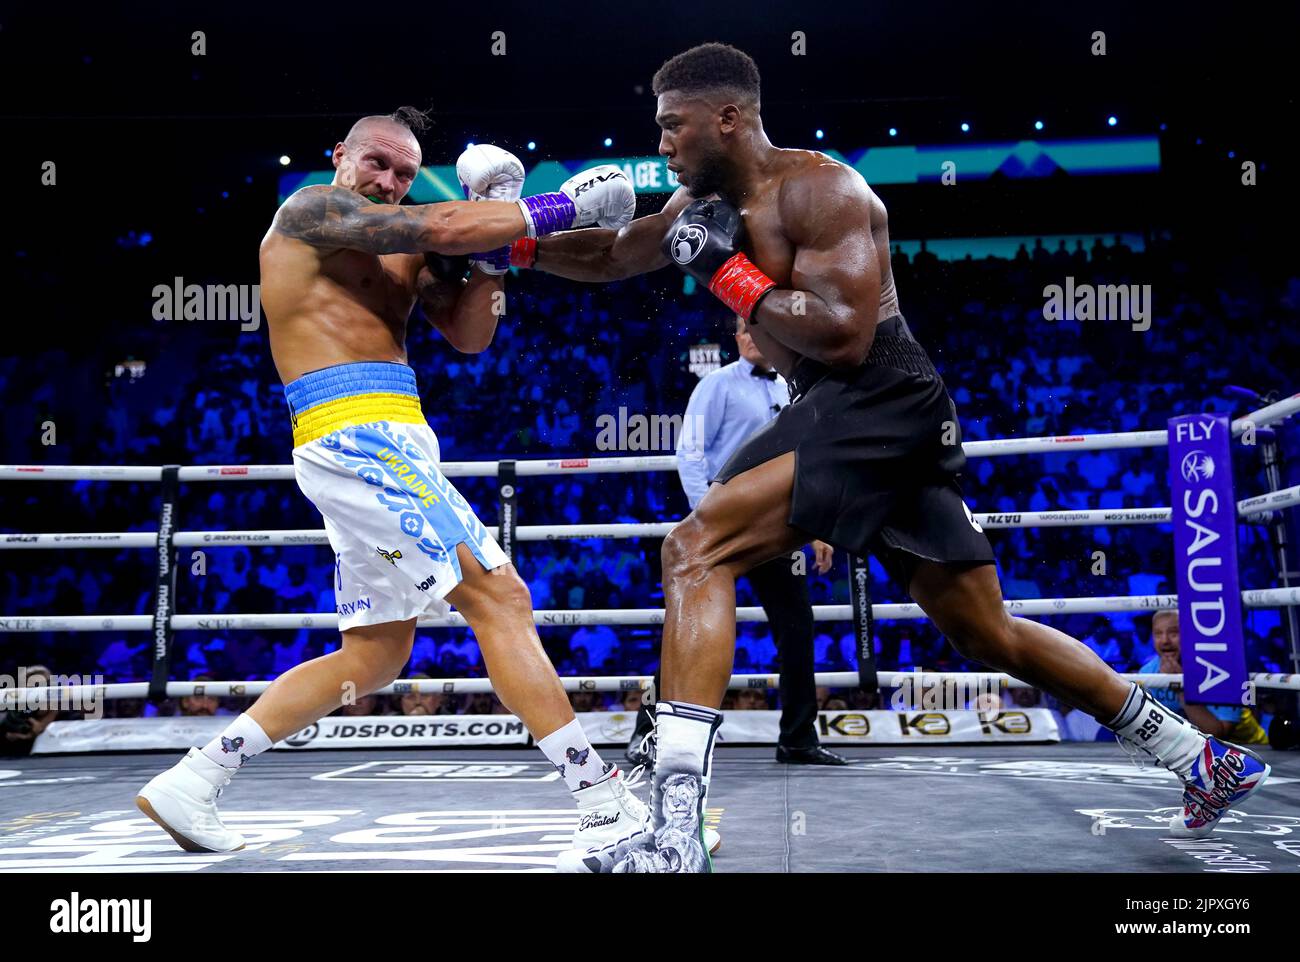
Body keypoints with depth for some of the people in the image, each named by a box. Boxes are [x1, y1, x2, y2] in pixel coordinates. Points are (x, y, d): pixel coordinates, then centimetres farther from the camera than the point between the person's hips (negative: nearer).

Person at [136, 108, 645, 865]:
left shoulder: (404, 252, 22)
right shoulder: (313, 210, -2)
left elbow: (468, 335, 16)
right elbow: (442, 227, -14)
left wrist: (493, 240, 5)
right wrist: (561, 207, -10)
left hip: (391, 445, 10)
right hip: (358, 435, -10)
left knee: (374, 656, 13)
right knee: (500, 598, -14)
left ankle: (191, 782, 16)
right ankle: (604, 802, -13)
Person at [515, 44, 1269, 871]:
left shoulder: (817, 189, -12)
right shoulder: (702, 204, 14)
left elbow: (844, 334, -22)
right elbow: (612, 258, 25)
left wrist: (729, 273, -15)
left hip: (886, 408, -10)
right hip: (835, 416, 10)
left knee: (698, 548, -22)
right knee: (988, 634, 16)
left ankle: (676, 824, -26)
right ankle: (1207, 760, 28)